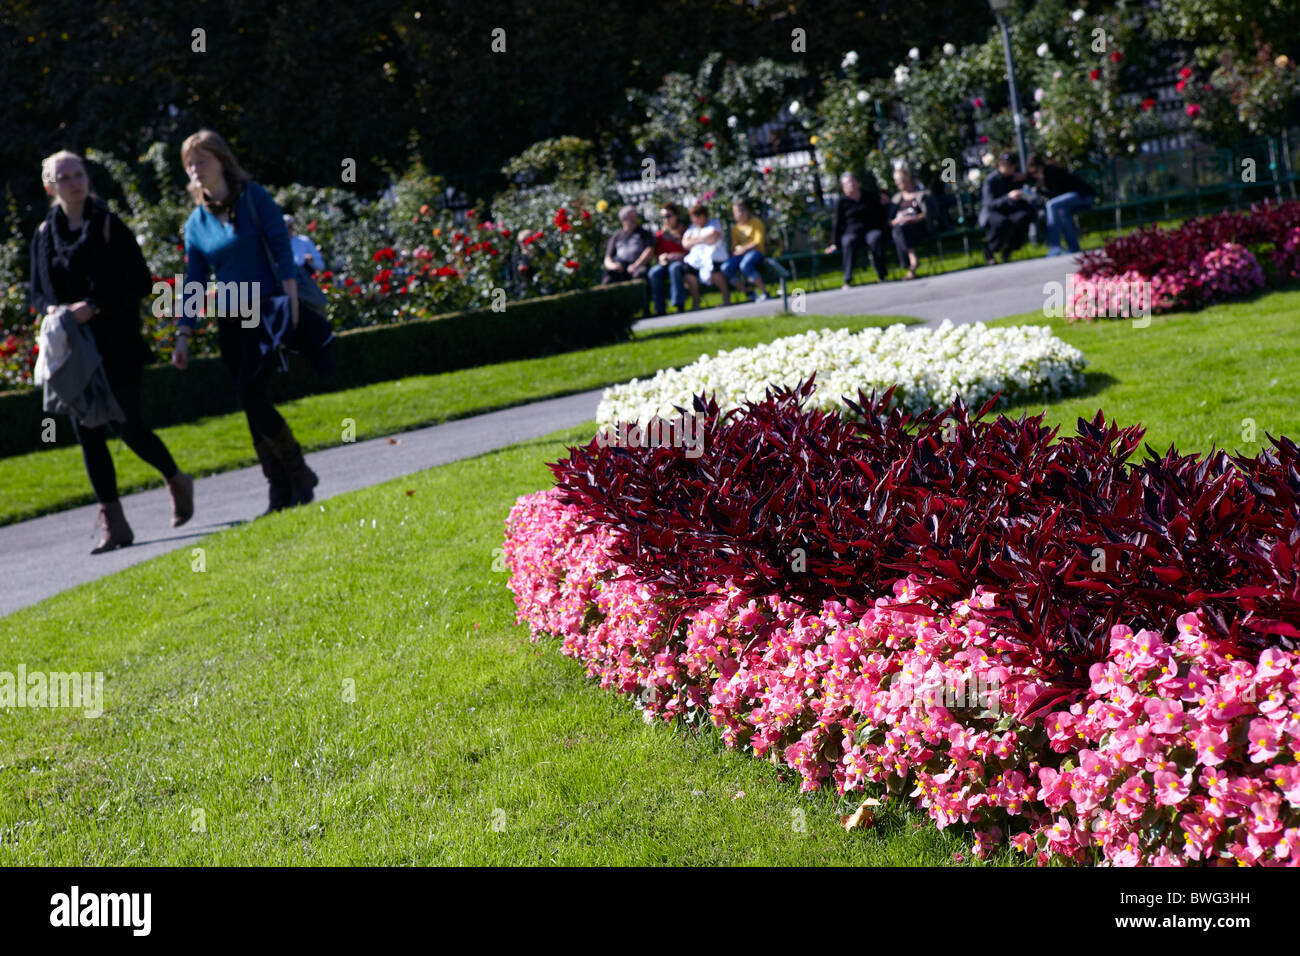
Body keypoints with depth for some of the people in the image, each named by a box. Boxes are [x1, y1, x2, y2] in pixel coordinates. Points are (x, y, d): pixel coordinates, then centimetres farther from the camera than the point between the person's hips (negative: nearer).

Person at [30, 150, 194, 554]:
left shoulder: (109, 225, -5)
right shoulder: (45, 234, 8)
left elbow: (141, 283, -8)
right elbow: (38, 293, 15)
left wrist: (94, 307, -19)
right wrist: (52, 310, -9)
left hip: (117, 345, -4)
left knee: (130, 426, -6)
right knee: (87, 430, 0)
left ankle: (177, 482, 23)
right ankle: (114, 524, 5)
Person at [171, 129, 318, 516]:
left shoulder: (254, 197, -3)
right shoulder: (196, 223, 9)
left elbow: (282, 249, -8)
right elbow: (194, 281, 11)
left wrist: (291, 304, -17)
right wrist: (183, 334, 5)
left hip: (267, 312, -5)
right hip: (229, 321, 5)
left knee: (251, 393, -17)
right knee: (253, 405, 3)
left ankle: (299, 474, -2)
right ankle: (280, 493, 10)